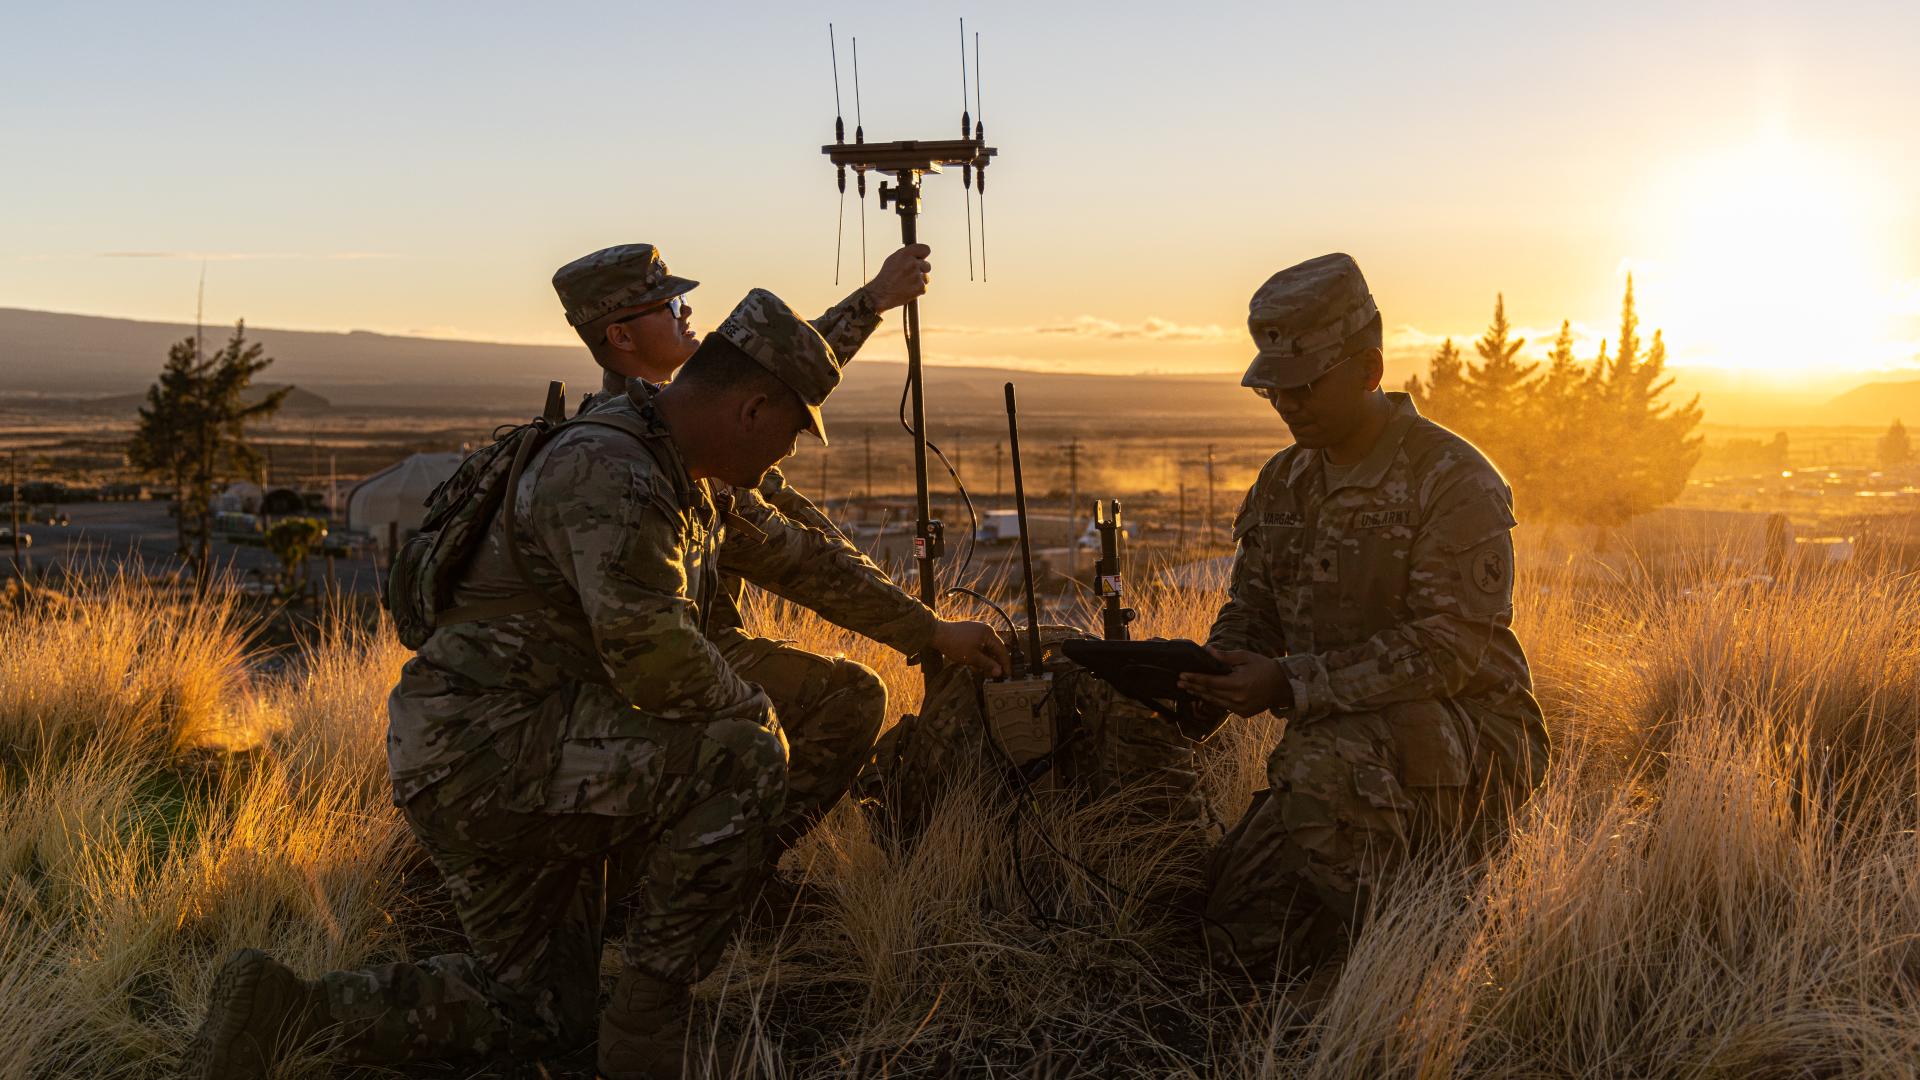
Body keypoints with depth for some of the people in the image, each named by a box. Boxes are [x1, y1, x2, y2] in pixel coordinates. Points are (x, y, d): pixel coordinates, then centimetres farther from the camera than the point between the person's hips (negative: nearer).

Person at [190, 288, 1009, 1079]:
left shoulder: (694, 480, 12)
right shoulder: (610, 474, -21)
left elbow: (802, 558, 25)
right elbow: (659, 664, -26)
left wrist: (931, 633, 34)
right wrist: (766, 719, -7)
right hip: (482, 742, -10)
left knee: (541, 1012, 17)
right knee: (744, 761, -20)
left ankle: (287, 1010, 11)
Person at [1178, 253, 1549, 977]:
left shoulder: (1455, 480, -12)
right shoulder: (1281, 484, 11)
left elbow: (1445, 649, -21)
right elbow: (1250, 614, 15)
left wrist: (1291, 685, -29)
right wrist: (1202, 680, -10)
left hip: (1467, 742, -6)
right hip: (1339, 737, 7)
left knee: (1325, 764, -38)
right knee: (1239, 928, -9)